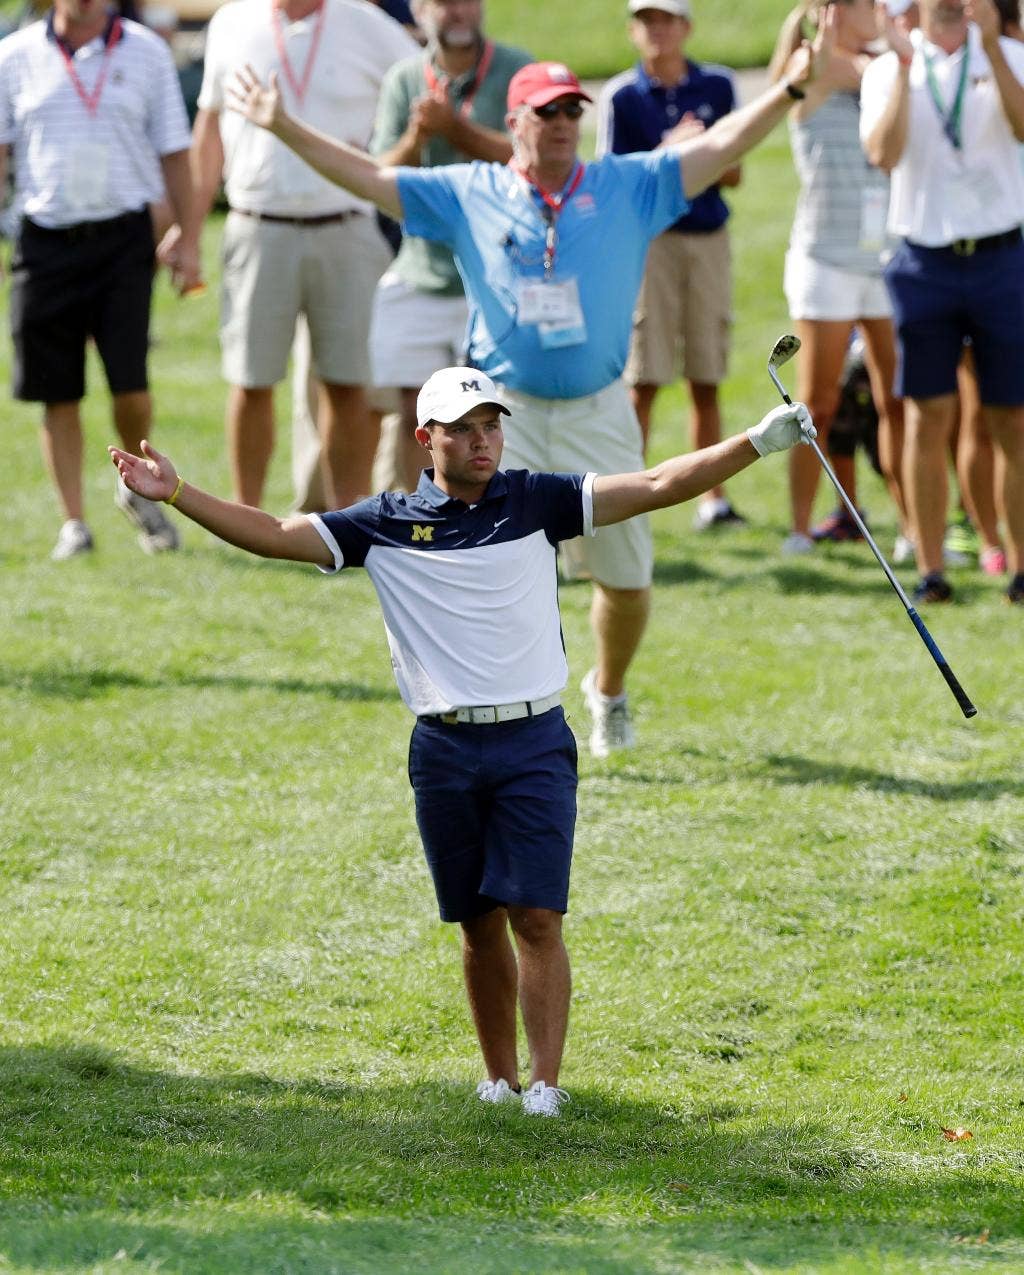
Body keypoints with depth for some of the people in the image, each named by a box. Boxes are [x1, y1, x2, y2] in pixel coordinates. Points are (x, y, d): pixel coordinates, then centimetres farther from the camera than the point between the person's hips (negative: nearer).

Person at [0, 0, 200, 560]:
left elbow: (173, 153, 8)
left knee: (129, 383, -9)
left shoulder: (146, 52, 6)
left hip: (123, 239, -1)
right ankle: (74, 523, 11)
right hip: (45, 237, 1)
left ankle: (139, 488, 18)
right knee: (58, 393, 2)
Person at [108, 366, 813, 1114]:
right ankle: (498, 1078, 19)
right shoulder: (386, 525, 5)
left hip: (534, 743, -1)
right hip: (445, 748, 1)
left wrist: (757, 444, -9)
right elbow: (275, 536, 4)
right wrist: (176, 493, -4)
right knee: (479, 924, 9)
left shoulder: (537, 503, 3)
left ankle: (546, 1082, -8)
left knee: (537, 917, -9)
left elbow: (655, 489, 0)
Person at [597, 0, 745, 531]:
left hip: (708, 238, 3)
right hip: (648, 240, -3)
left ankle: (712, 497, 10)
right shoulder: (620, 96, -1)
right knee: (643, 381, -6)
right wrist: (666, 155, -20)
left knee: (706, 382, 5)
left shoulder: (717, 86, 7)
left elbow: (733, 174, 9)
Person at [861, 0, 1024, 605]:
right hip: (925, 259, 0)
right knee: (929, 419, -1)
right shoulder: (888, 70, 4)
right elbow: (883, 153, -13)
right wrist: (904, 65, -19)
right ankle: (931, 571, 2)